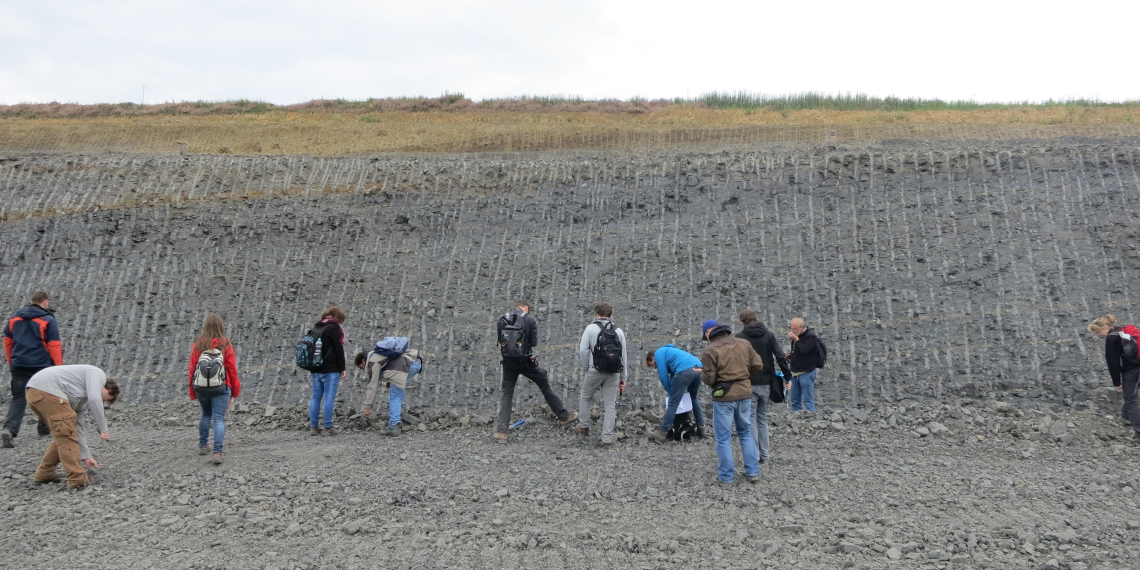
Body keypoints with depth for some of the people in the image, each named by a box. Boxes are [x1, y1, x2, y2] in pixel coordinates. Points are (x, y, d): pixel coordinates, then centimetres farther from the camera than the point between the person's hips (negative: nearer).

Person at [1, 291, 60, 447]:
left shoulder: (15, 318, 11)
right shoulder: (48, 320, -7)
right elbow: (54, 345, -10)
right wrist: (59, 366, -3)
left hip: (18, 365, 4)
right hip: (41, 365, -4)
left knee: (18, 398, 4)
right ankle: (44, 427, 24)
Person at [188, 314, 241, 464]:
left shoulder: (197, 346, -1)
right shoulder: (226, 345, -5)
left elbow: (192, 369, 2)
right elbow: (232, 370, -3)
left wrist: (192, 392, 11)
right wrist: (235, 391, 8)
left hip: (201, 388, 2)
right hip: (221, 388, -2)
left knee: (206, 414, 25)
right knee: (219, 419, -3)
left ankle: (202, 446, 30)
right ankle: (217, 452, -17)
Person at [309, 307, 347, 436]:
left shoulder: (316, 327, 15)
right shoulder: (334, 327, -9)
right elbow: (339, 349, -11)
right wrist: (342, 368, -5)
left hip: (316, 368, 7)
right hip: (331, 369, -7)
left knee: (316, 397, 9)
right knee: (329, 398, -4)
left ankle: (313, 427, 11)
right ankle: (328, 428, -3)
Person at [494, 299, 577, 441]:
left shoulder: (503, 319, 3)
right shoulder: (530, 319, -6)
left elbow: (500, 341, 7)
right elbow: (534, 342, -5)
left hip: (508, 362, 2)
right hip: (526, 361, -2)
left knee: (507, 394, 9)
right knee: (546, 388, 13)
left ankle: (501, 430, 0)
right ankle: (564, 416, 25)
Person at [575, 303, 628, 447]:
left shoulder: (591, 328, -3)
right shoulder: (618, 331, 8)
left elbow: (583, 350, -10)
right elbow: (623, 355, 8)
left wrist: (587, 366, 5)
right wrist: (623, 377, 13)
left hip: (595, 371, -2)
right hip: (614, 374, 3)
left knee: (585, 398, 21)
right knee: (610, 405, 6)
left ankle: (583, 426, 31)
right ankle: (607, 439, 5)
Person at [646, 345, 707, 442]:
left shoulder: (658, 353, 14)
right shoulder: (668, 351, 38)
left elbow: (663, 376, 7)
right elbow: (673, 374, 37)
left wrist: (669, 392, 19)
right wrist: (672, 391, 34)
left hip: (685, 371, -9)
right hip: (698, 369, 9)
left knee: (673, 404, -3)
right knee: (693, 398, 28)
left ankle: (661, 434, 2)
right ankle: (701, 428, 31)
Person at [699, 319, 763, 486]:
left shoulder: (710, 350, -13)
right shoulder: (744, 343, 2)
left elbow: (708, 379, -15)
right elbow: (758, 366, 5)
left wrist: (701, 373, 7)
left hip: (724, 397, -5)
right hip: (745, 393, 5)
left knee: (724, 437, 7)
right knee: (746, 433, 19)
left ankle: (726, 476, 12)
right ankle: (753, 472, 20)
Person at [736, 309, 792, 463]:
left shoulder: (739, 337, -5)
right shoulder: (769, 335, 3)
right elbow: (781, 357, -5)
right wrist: (788, 376, 1)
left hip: (748, 384, -3)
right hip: (766, 384, 3)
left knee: (751, 419, 4)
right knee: (763, 418, 15)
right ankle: (764, 454, 14)